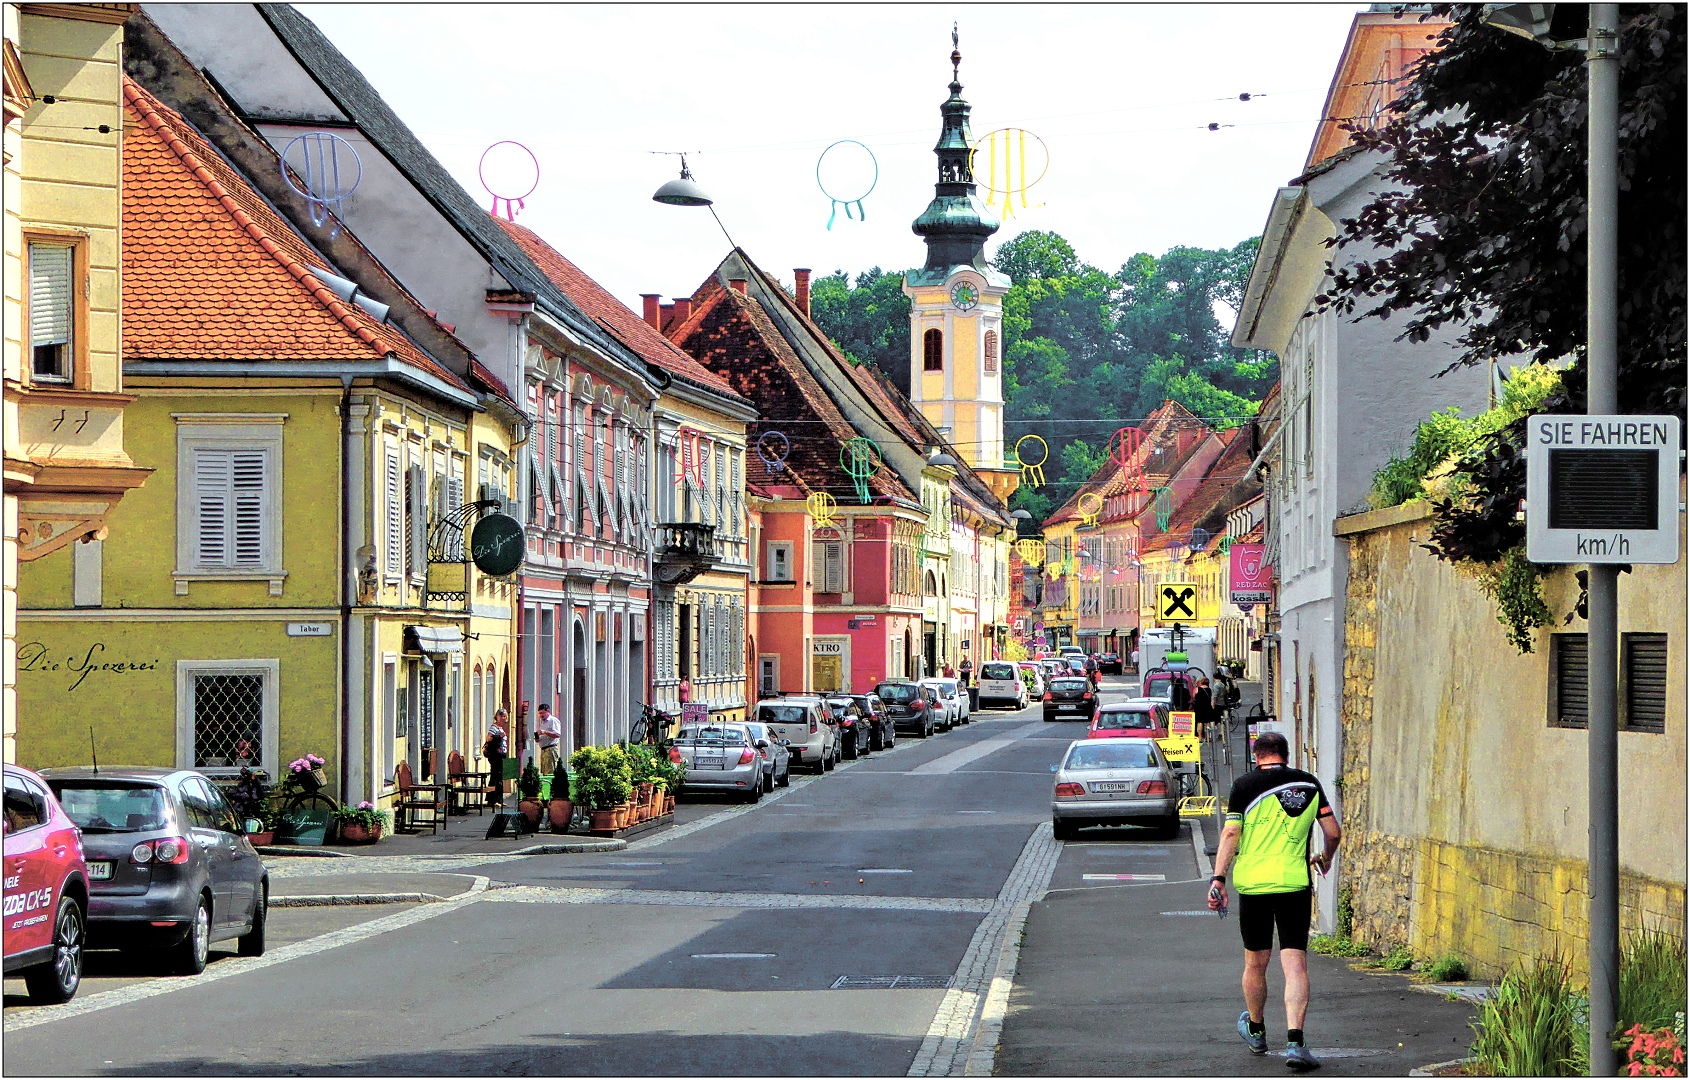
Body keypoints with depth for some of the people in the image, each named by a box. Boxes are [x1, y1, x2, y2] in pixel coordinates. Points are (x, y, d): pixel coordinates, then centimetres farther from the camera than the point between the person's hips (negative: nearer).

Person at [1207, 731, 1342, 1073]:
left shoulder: (1245, 785, 0)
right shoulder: (1308, 784, 6)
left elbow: (1230, 833, -7)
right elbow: (1332, 832, 10)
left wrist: (1218, 878, -7)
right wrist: (1325, 859, 29)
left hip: (1252, 883, 0)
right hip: (1294, 883, 0)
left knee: (1256, 962, 15)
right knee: (1295, 964, -4)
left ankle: (1255, 1031, 36)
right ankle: (1294, 1042, -19)